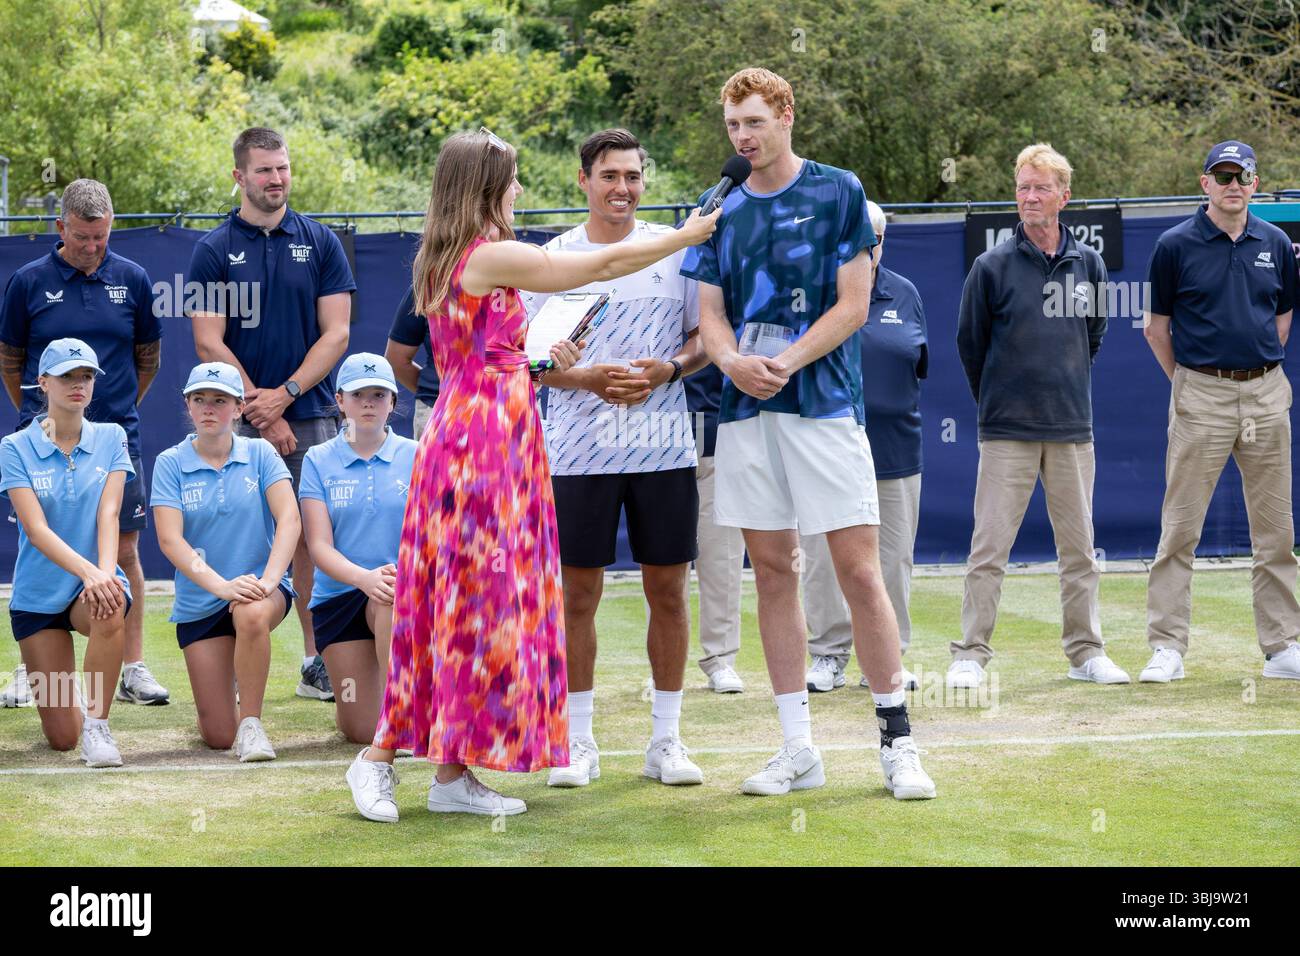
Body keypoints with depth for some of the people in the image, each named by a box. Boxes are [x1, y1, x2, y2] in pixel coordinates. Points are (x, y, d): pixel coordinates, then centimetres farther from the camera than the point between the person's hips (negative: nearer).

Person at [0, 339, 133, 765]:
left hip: (95, 585, 1)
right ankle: (64, 691, 35)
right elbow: (37, 530, -18)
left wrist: (106, 573, -31)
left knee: (110, 612, -40)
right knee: (62, 738, -1)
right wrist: (88, 571, -34)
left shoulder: (111, 438, 0)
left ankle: (97, 724, -24)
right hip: (38, 596, 0)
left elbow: (108, 512, -12)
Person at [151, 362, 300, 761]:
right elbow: (170, 539, -13)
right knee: (218, 736, -4)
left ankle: (251, 724, -21)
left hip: (262, 587, -1)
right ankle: (230, 688, 34)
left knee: (251, 615, -40)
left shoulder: (259, 454, -1)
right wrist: (221, 584, -28)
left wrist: (268, 580, -28)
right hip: (199, 603, 1)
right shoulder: (171, 463, -2)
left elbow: (288, 518, -12)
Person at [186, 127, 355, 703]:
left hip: (310, 415, 1)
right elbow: (209, 342, -1)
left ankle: (317, 664, 5)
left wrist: (285, 394, -9)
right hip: (237, 424, -1)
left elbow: (335, 334, 3)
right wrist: (262, 411, -8)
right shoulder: (214, 251, 4)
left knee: (312, 539, 0)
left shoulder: (321, 243, 7)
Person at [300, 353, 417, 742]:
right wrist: (364, 577, -27)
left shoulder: (415, 457, 2)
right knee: (362, 731, -8)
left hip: (407, 592, -1)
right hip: (338, 596, 1)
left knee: (395, 597, -40)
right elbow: (319, 546, -7)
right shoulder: (319, 461, 2)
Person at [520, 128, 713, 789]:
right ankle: (577, 741, 11)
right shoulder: (551, 258, 3)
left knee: (668, 591, 3)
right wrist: (586, 377, -13)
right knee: (577, 595, 2)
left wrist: (668, 369, -10)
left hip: (664, 448, 1)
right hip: (578, 453, -1)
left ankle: (666, 739, 13)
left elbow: (706, 337, 9)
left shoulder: (675, 249, 6)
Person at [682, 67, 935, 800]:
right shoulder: (723, 211, 12)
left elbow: (853, 305, -5)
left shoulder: (839, 191, 0)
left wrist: (785, 362, -16)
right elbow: (710, 311, 11)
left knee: (859, 571, -7)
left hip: (825, 404, -4)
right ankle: (799, 750, 11)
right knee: (773, 573, 6)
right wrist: (733, 360, -11)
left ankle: (899, 741, 1)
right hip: (746, 411, 4)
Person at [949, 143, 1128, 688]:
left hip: (1072, 430, 3)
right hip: (1006, 434, -3)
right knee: (989, 548, -4)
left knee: (1079, 547, 8)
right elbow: (970, 343, 6)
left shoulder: (1088, 264, 6)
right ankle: (970, 656, -1)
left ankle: (1085, 653, 17)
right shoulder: (992, 267, -4)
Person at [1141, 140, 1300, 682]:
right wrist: (1188, 383, 6)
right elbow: (1158, 326, 4)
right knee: (1180, 527, -4)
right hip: (1201, 398, -3)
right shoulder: (1176, 246, -2)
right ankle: (1167, 648, 1)